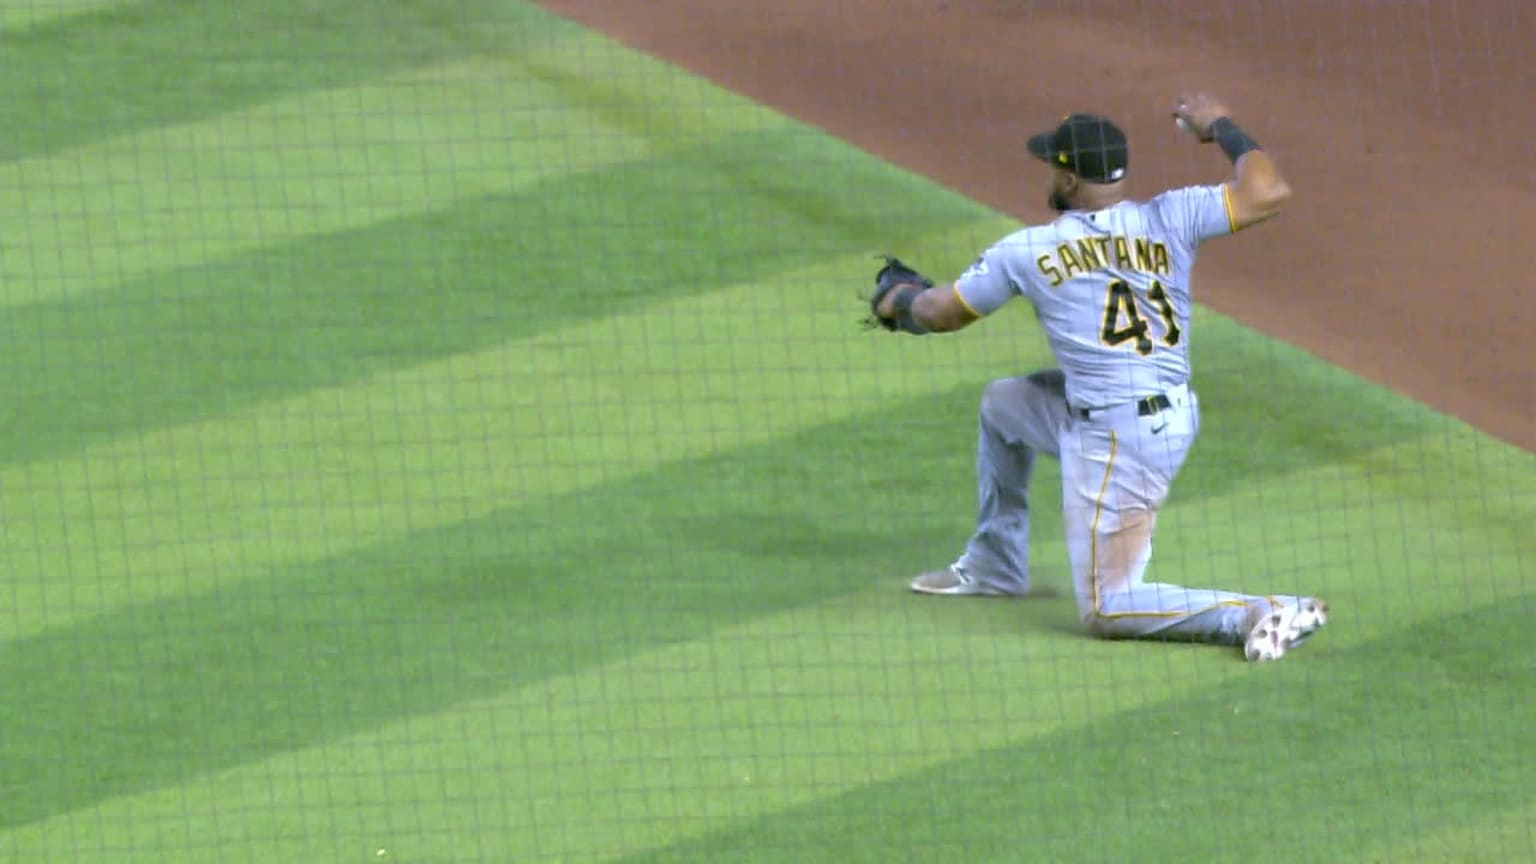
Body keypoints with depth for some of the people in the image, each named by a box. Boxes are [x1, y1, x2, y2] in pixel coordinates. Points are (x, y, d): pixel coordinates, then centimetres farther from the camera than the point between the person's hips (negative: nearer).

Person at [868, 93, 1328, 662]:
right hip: (1176, 418, 8)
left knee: (1106, 610, -2)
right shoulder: (1168, 220, -1)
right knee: (1001, 403, 28)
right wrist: (1221, 128, 13)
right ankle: (994, 565, 41)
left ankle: (1258, 616, -19)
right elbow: (1268, 192, -5)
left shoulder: (1027, 251, -6)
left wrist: (900, 299, 31)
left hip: (1112, 441, -8)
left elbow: (941, 313, 7)